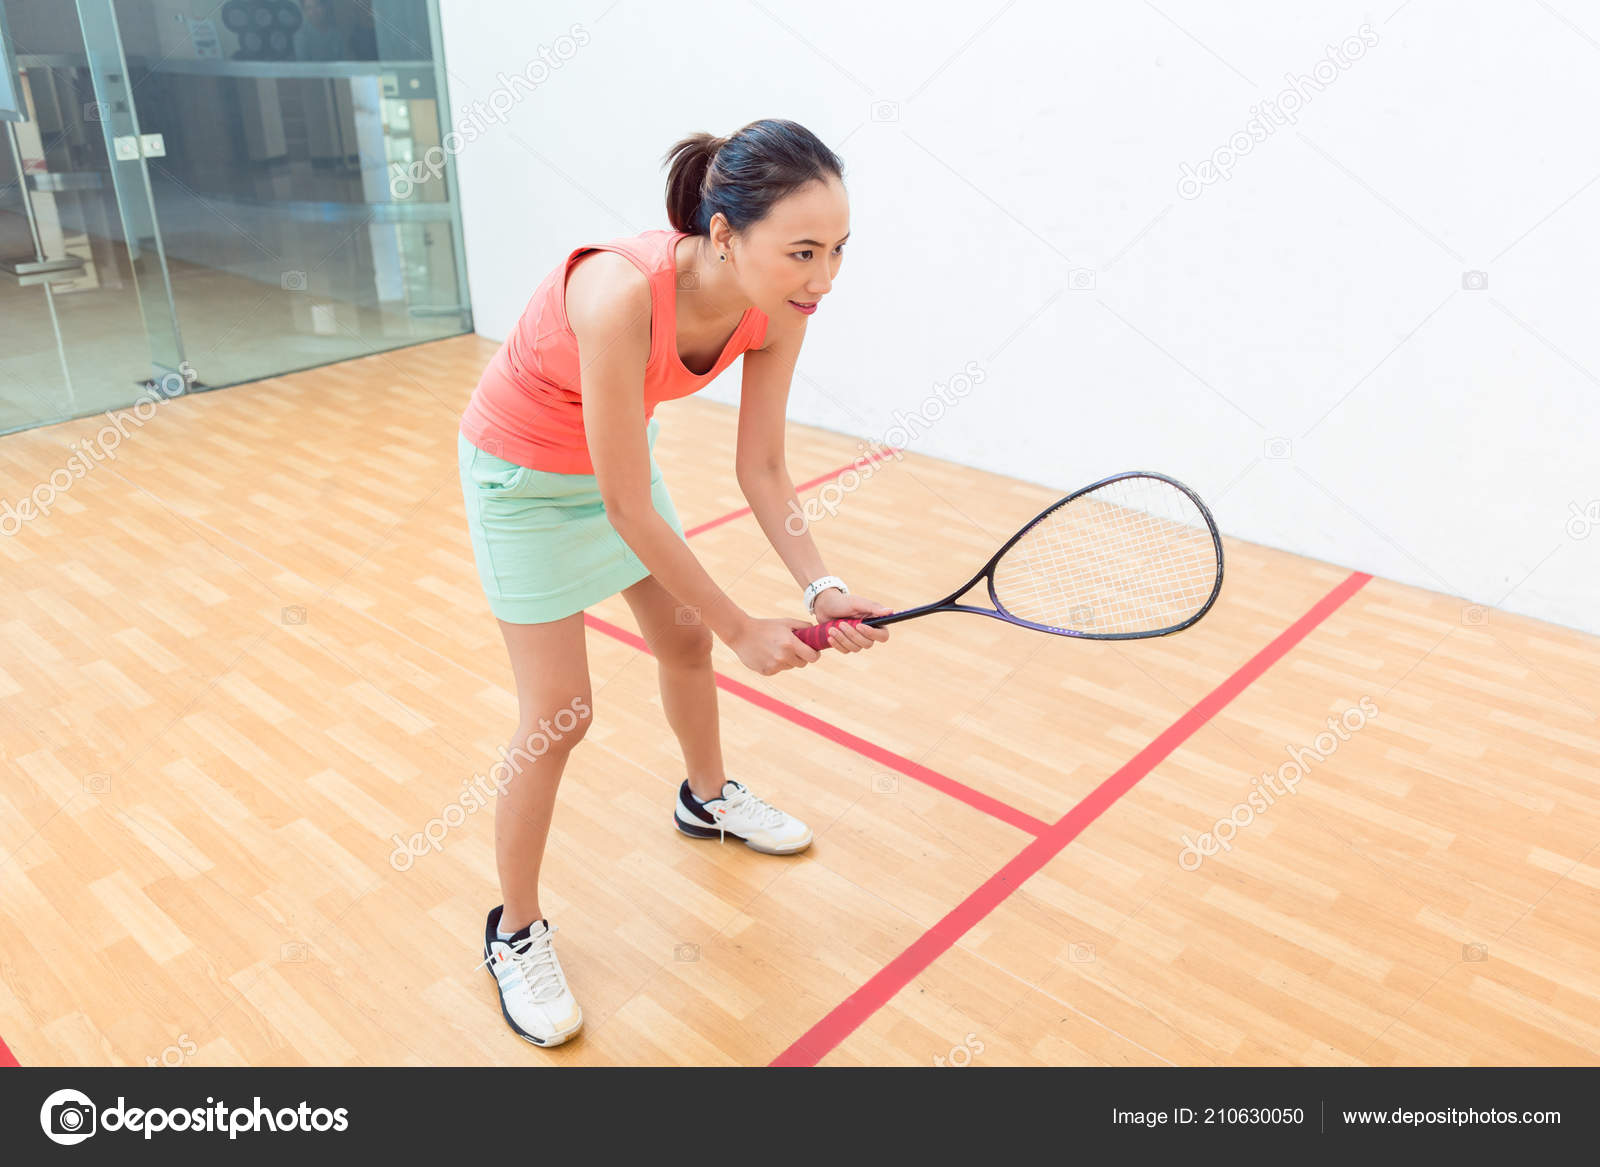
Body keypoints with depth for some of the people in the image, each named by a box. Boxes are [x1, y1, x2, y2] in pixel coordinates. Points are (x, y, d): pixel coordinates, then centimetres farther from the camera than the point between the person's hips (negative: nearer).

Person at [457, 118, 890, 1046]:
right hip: (522, 472, -6)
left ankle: (708, 797, 49)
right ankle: (516, 933, 18)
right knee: (561, 716, -5)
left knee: (686, 636, 20)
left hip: (618, 449, 6)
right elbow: (628, 509, -34)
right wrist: (744, 629, -25)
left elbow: (761, 467, -11)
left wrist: (821, 588, -26)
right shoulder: (621, 296, -41)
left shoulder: (780, 308, -22)